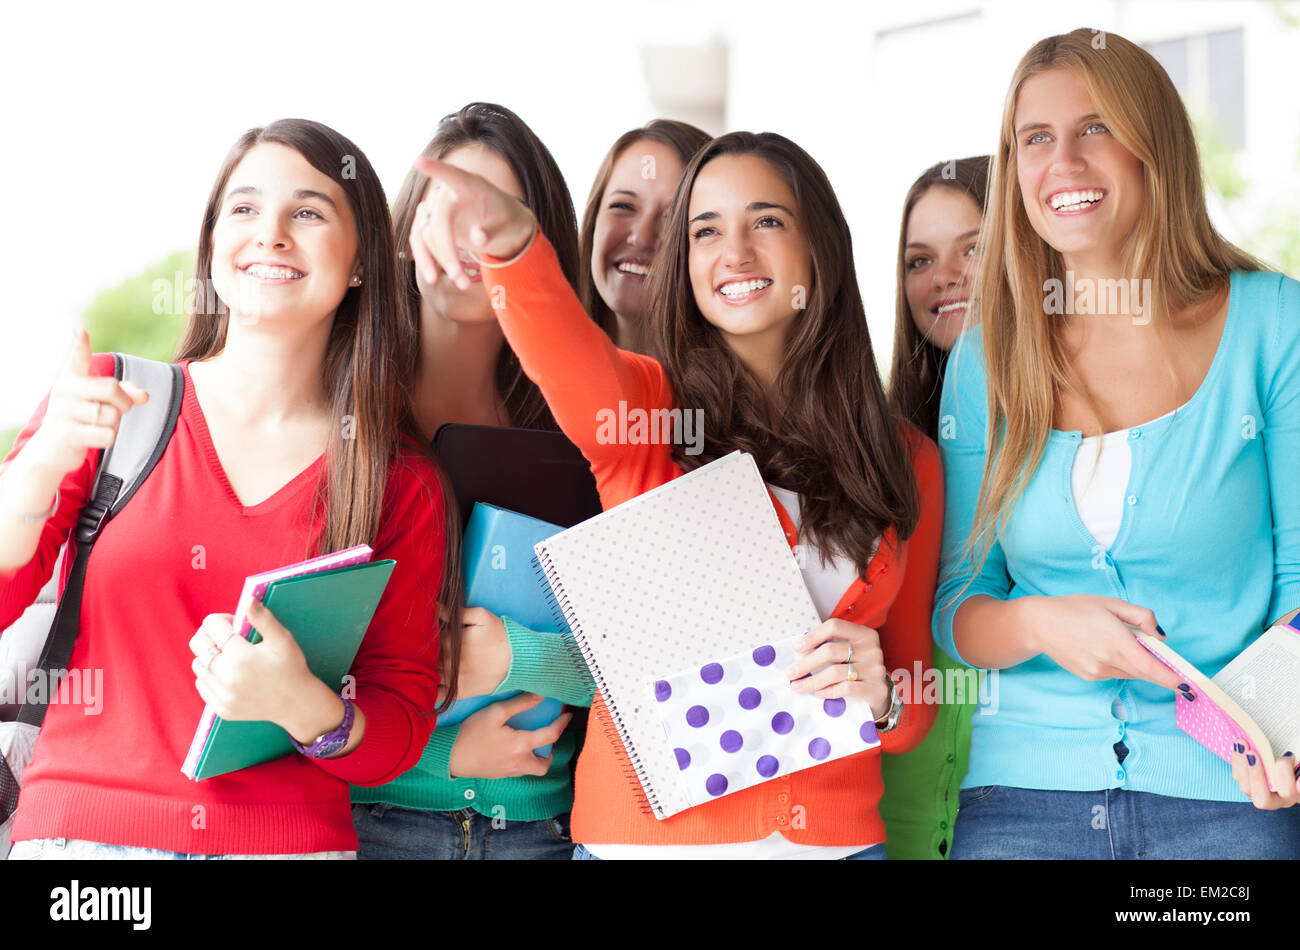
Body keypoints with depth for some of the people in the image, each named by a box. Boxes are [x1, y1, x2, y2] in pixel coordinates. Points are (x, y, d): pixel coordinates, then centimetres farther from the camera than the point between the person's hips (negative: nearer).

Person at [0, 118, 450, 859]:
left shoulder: (404, 486, 2)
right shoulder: (106, 398, 2)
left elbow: (401, 731, 2)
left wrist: (304, 708, -18)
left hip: (295, 838, 0)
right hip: (78, 831, 0)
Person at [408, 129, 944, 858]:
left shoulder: (908, 460, 7)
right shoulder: (642, 409, 1)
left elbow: (917, 709, 12)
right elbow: (570, 357, -24)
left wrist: (883, 699, -10)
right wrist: (510, 243, -44)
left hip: (833, 830, 2)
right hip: (645, 830, -2)